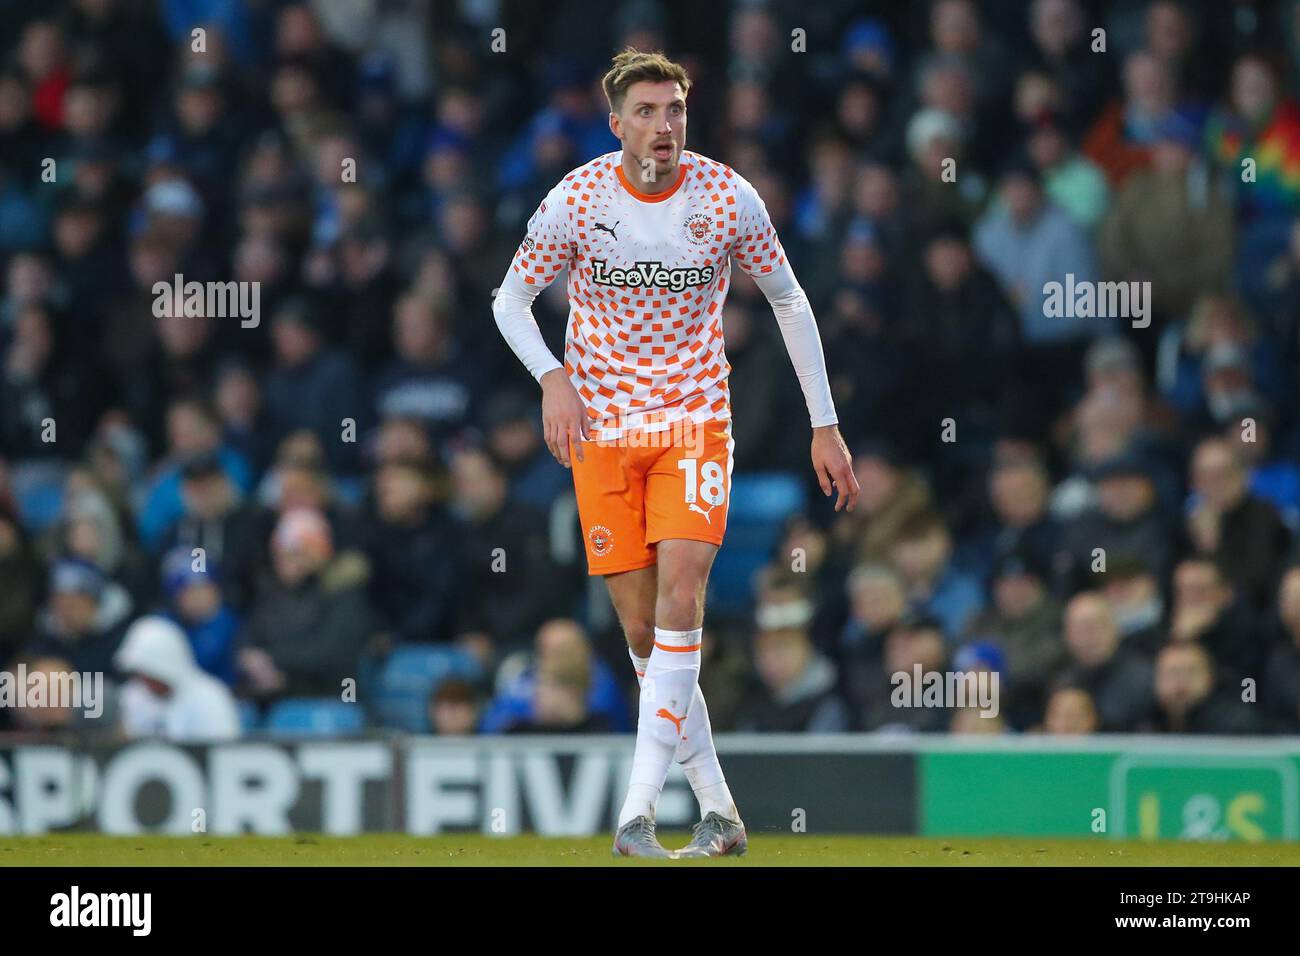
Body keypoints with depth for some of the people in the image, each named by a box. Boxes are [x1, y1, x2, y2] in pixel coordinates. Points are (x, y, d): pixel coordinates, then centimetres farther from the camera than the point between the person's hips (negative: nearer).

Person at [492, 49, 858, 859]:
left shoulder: (728, 198, -7)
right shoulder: (576, 200, -8)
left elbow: (790, 303, 6)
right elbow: (511, 299, 4)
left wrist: (826, 427, 5)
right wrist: (553, 378, -16)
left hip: (694, 422, -1)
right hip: (602, 429, 1)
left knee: (679, 600, -20)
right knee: (644, 631, -2)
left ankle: (640, 808, -22)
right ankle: (717, 805, 11)